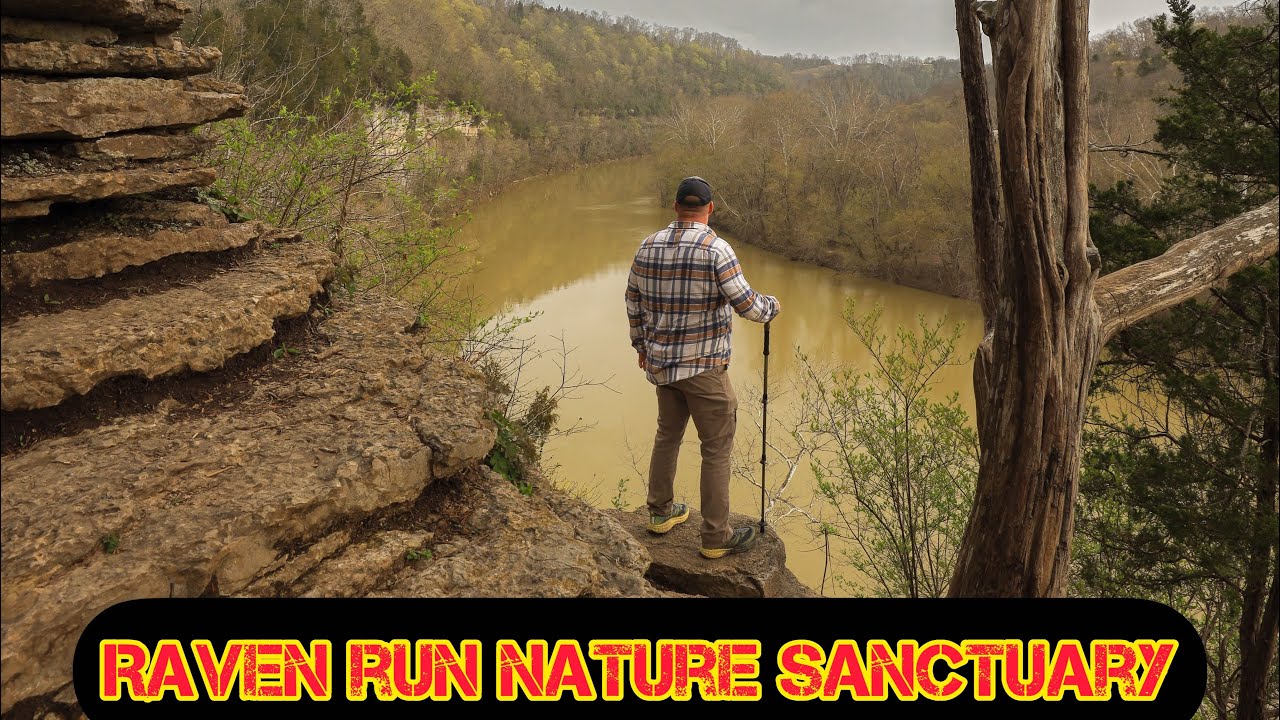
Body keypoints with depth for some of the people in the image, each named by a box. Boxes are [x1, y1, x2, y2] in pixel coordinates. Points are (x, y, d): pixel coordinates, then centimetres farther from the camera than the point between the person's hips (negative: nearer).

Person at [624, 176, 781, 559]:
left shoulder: (648, 247, 1)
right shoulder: (716, 249, -18)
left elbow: (634, 301, 10)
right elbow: (745, 305, -17)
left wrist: (641, 344, 24)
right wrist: (772, 306, 5)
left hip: (662, 361, 6)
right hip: (703, 366, -6)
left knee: (668, 434, 23)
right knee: (717, 448, 5)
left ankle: (661, 512, 35)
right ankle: (716, 537, 14)